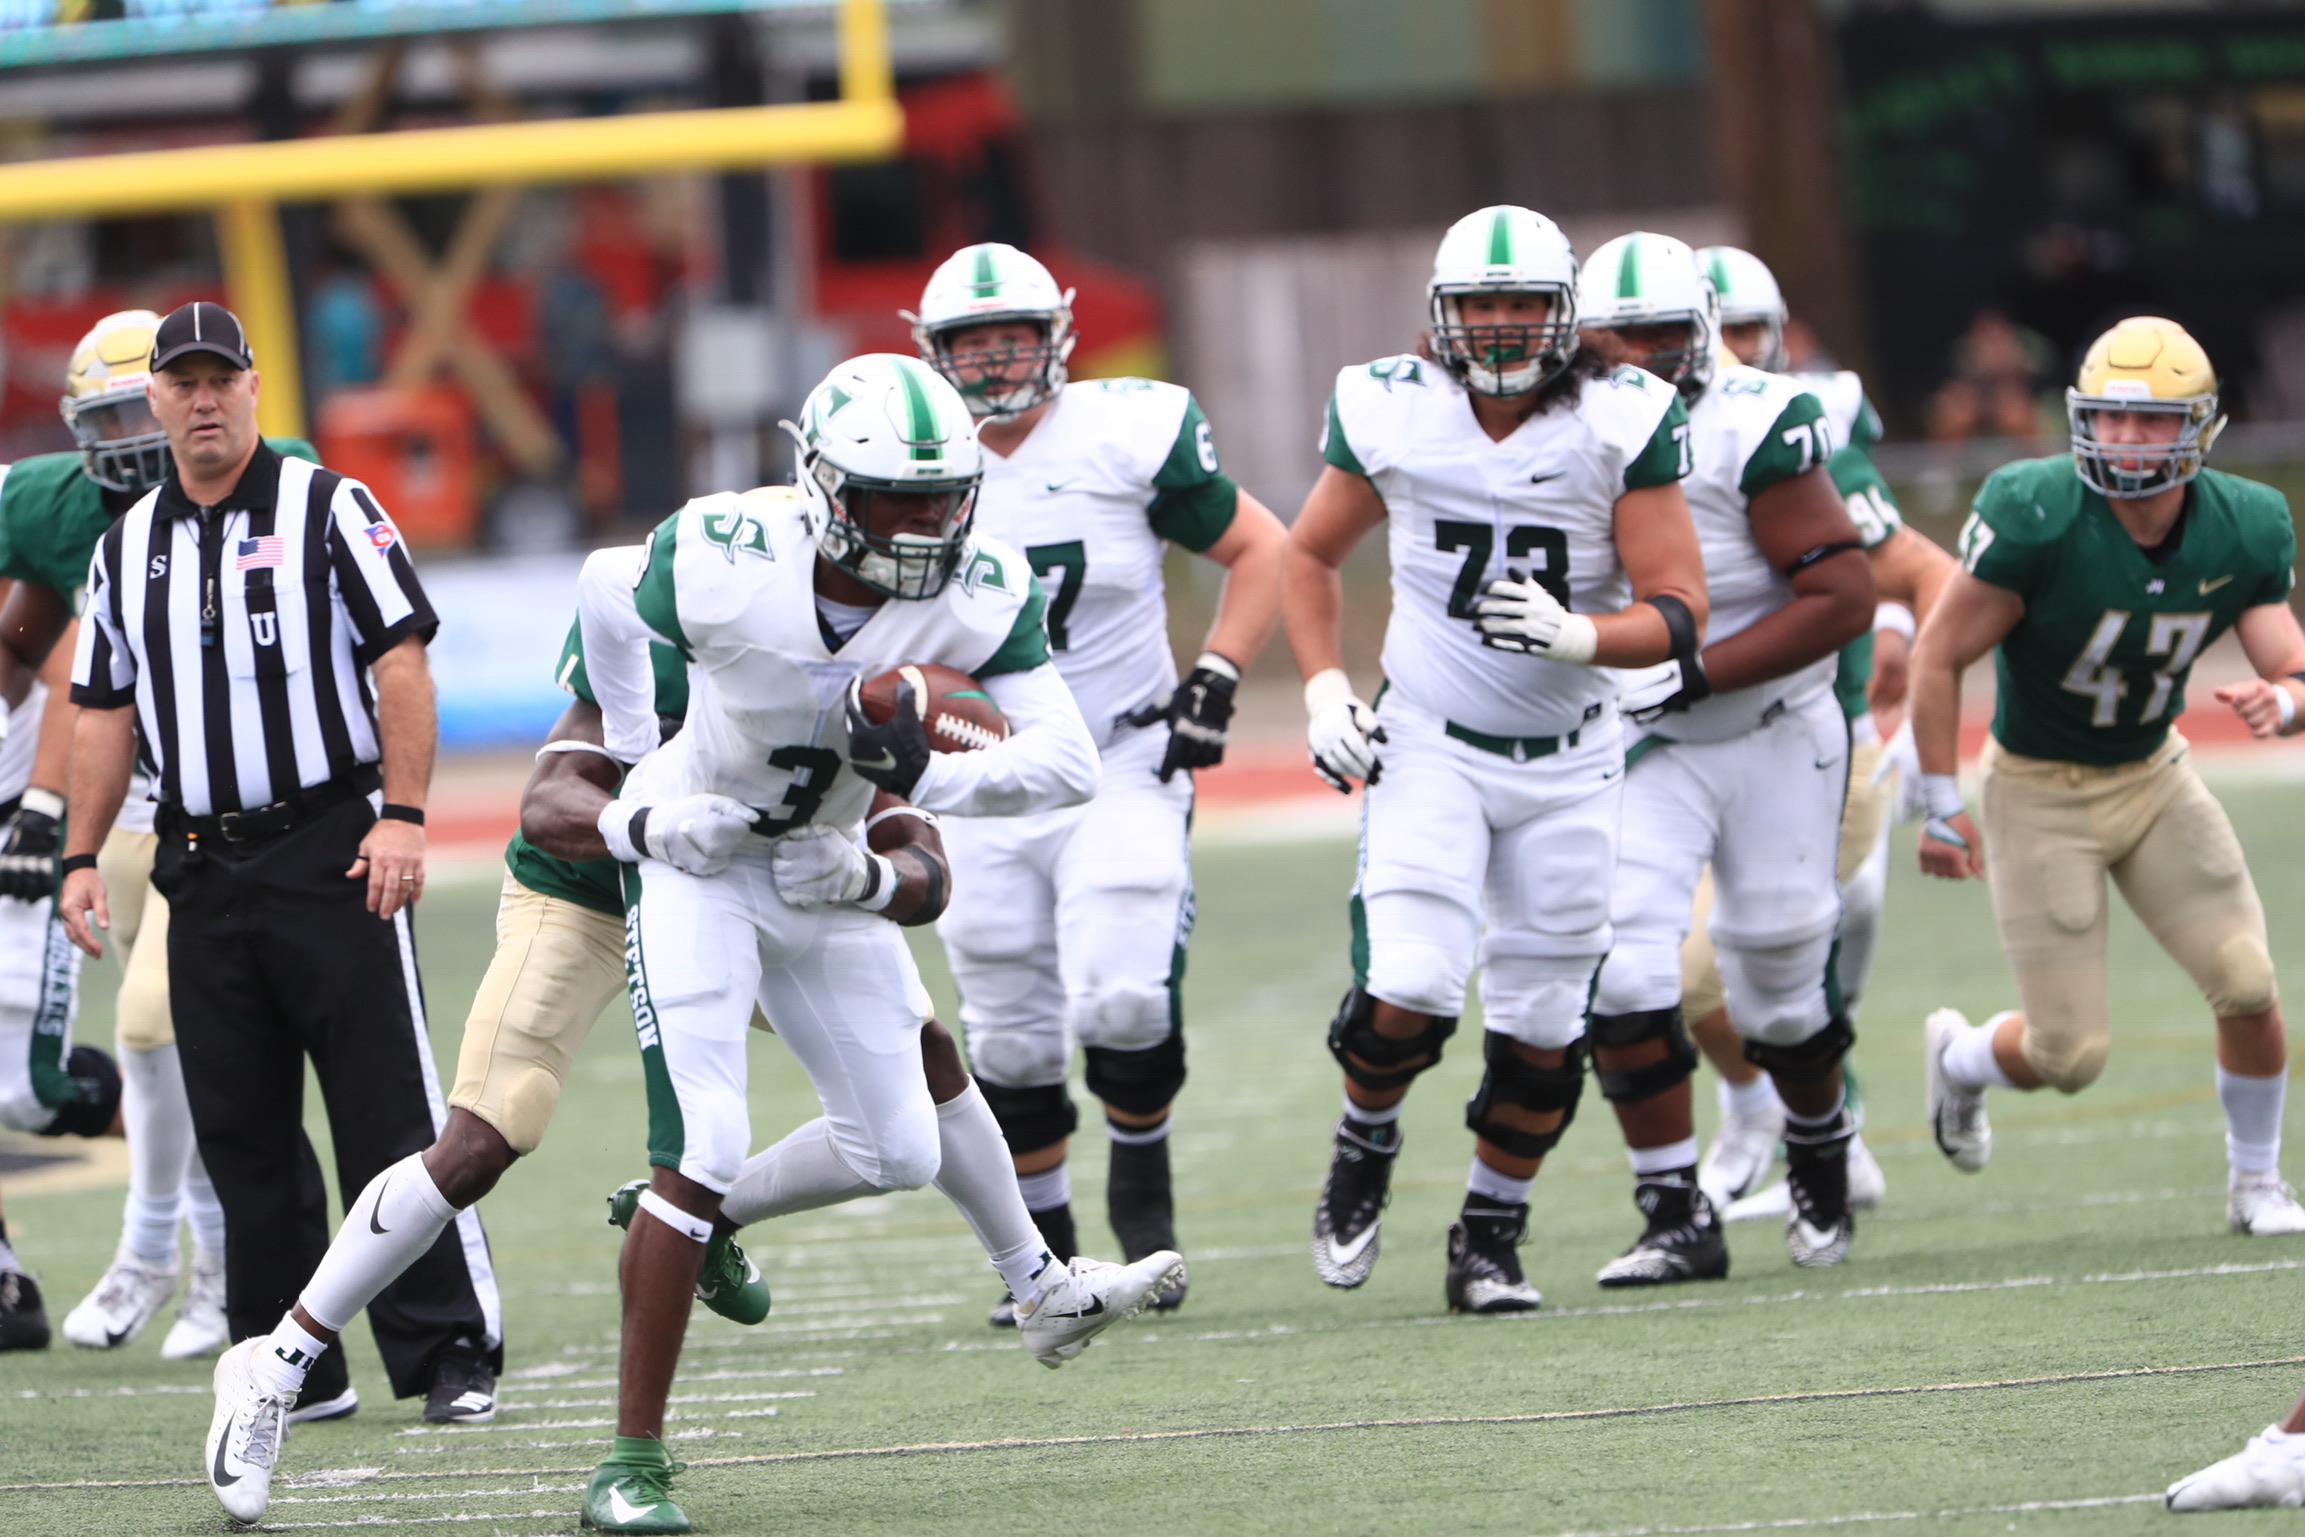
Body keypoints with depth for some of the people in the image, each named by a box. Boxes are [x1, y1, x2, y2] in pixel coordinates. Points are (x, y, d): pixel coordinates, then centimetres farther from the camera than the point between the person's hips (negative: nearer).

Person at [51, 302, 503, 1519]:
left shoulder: (328, 510, -1)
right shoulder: (127, 548, 13)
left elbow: (400, 662, -6)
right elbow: (105, 711, 17)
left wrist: (402, 814, -15)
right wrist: (81, 858, 10)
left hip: (330, 854, -5)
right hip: (204, 870, 5)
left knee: (388, 1108, -7)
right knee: (240, 1130, 5)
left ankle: (448, 1350, -5)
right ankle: (288, 1360, 12)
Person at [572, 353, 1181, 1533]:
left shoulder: (978, 596, -20)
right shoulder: (723, 567, -28)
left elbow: (1070, 763, -19)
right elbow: (606, 595, -5)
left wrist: (927, 778, -34)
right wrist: (639, 764, 4)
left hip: (822, 872, 5)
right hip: (694, 858, -5)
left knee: (897, 1151, 11)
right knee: (701, 1148, -16)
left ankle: (701, 1217, 38)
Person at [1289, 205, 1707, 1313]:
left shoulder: (1622, 424, -10)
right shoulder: (1393, 415, -7)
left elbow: (1679, 613, -10)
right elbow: (1309, 556, 11)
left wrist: (1577, 637, -29)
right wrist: (1323, 685, -3)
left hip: (1569, 763, 1)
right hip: (1428, 747, -1)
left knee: (1540, 1028, 3)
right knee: (1407, 992, -18)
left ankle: (1490, 1241, 22)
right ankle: (1365, 1144, 13)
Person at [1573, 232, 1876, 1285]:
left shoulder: (1757, 430, -20)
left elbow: (1844, 597, -22)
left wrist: (1693, 676, -27)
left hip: (1772, 736, -3)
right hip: (1640, 751, 3)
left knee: (1778, 990, 8)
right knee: (1622, 969, -17)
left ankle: (1820, 1160, 40)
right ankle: (1675, 1218, -10)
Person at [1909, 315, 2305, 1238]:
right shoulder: (2037, 516, -26)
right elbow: (1940, 656, -17)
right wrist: (1942, 807, -14)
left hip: (2154, 776, 4)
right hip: (2042, 792, -4)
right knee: (2070, 1054, -4)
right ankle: (1960, 1058, 32)